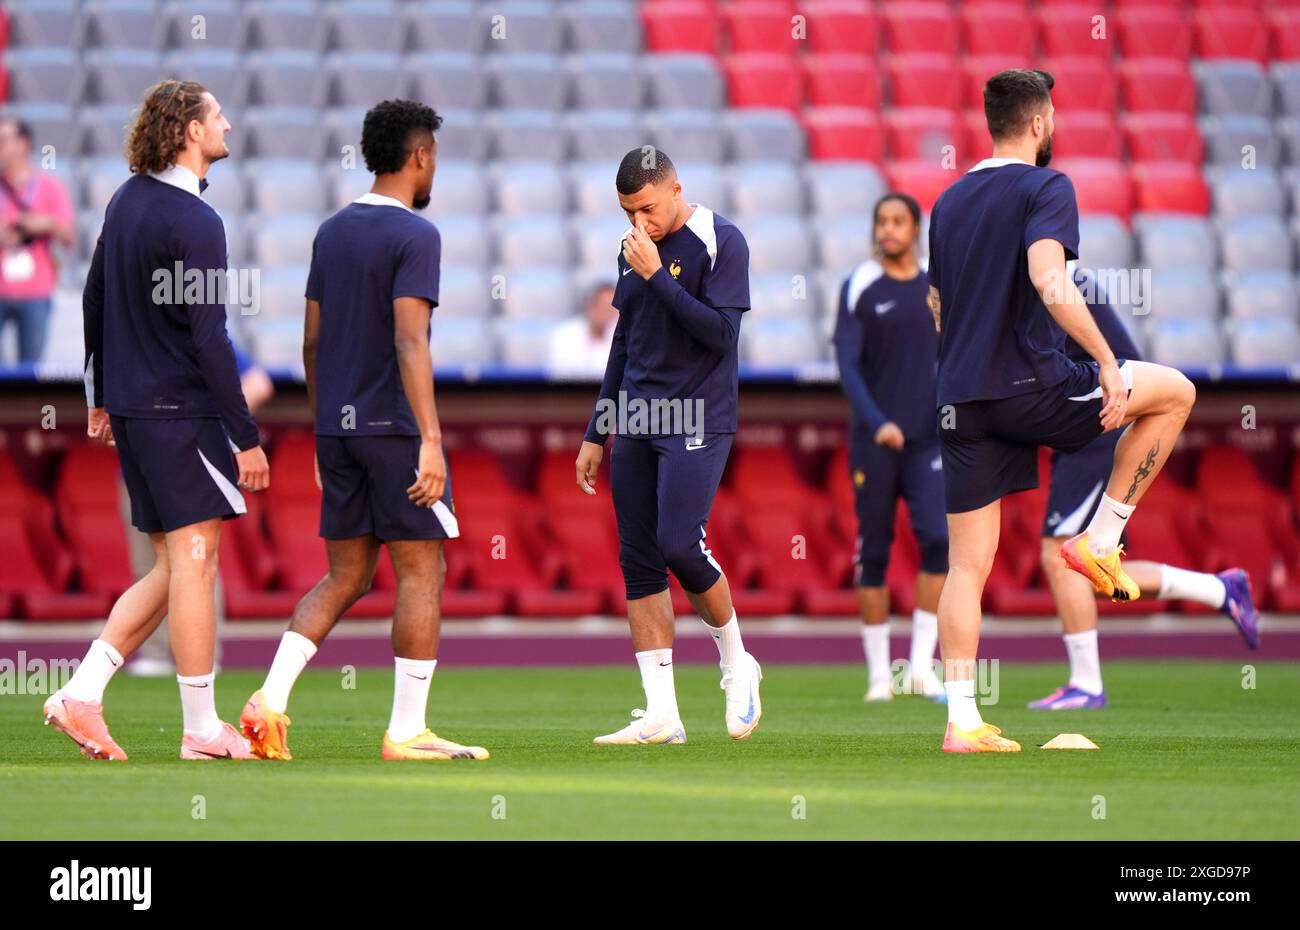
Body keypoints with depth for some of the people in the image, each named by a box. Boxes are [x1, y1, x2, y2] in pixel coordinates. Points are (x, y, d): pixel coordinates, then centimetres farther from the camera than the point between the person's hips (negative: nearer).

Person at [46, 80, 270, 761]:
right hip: (179, 408, -9)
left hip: (129, 401, 9)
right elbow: (209, 337, -18)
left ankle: (81, 692, 5)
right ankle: (202, 730, 1)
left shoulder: (126, 201, 11)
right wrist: (246, 439, -15)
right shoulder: (194, 221, -16)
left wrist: (100, 398, 26)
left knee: (174, 568, 13)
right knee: (193, 559, -3)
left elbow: (94, 301, 18)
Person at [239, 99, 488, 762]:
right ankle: (406, 732, -1)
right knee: (421, 575, 0)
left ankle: (269, 701, -4)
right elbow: (410, 343, -19)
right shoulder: (415, 236, -10)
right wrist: (431, 440, -22)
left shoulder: (331, 233, 13)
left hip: (336, 428, 7)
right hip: (394, 427, -7)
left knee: (345, 578, 11)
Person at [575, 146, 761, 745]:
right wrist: (596, 435, 20)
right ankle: (661, 714, 1)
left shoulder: (720, 242, -7)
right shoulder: (633, 251, 13)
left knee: (680, 544, -18)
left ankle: (736, 662, 8)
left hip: (697, 420, -7)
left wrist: (657, 276, -18)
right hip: (636, 423, 7)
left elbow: (721, 334, -16)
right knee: (639, 561, 0)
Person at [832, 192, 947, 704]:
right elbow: (847, 364, -8)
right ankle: (879, 673, 10)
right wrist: (877, 422, -21)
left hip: (928, 441, 2)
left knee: (938, 538, -15)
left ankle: (922, 664, -10)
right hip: (873, 442, -2)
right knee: (873, 552, 2)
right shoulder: (859, 288, -1)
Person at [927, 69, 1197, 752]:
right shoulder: (1044, 187, -6)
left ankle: (962, 721, 2)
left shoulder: (948, 202, 17)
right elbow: (1049, 281, -22)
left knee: (967, 565, 8)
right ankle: (1099, 539, 10)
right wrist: (1107, 362, -19)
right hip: (1032, 385, -7)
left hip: (962, 400, 7)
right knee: (1175, 392, 14)